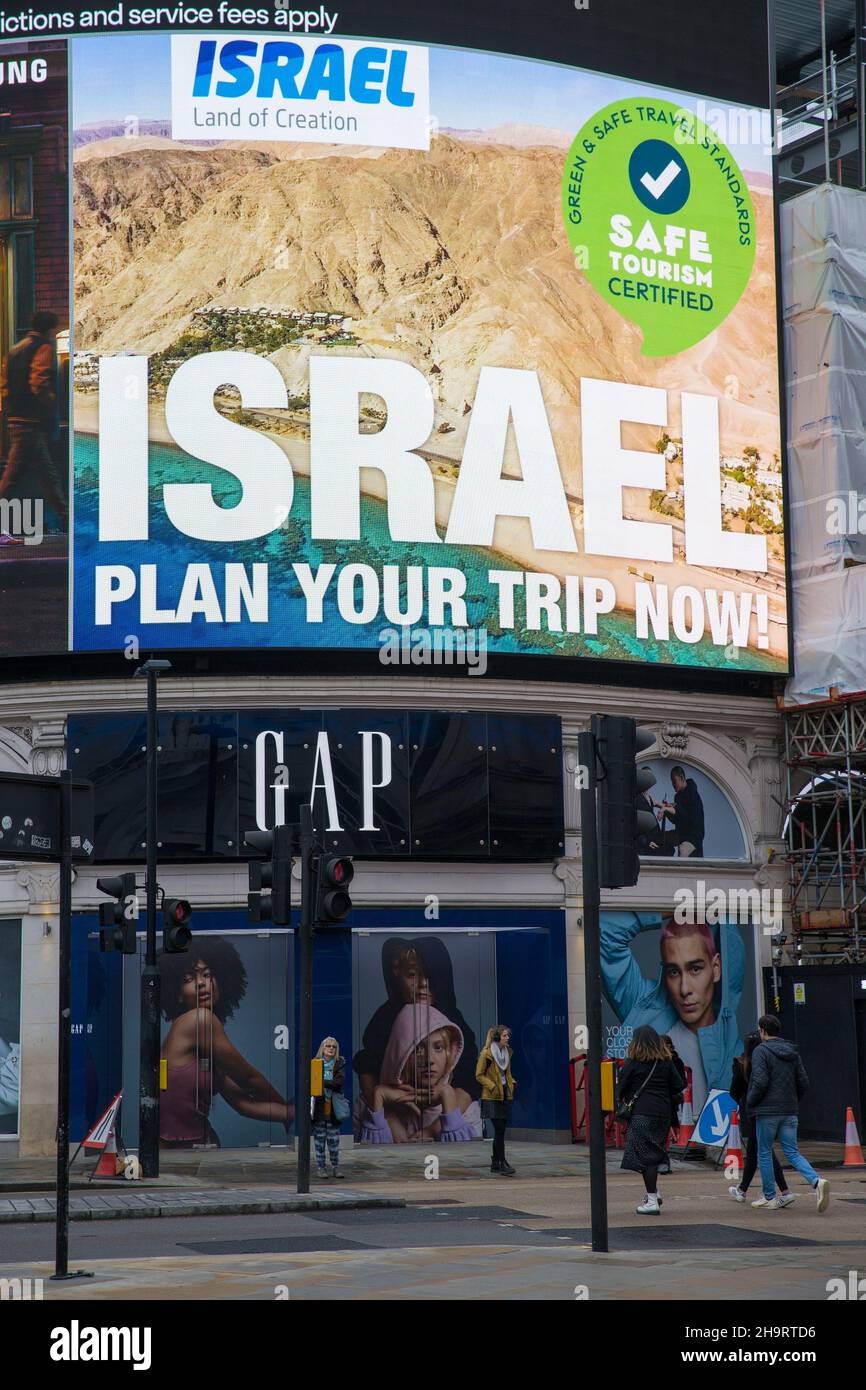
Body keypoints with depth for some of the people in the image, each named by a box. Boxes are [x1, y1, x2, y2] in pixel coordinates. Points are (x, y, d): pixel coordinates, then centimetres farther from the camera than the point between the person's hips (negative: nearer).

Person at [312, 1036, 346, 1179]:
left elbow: (339, 1082, -10)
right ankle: (321, 1167, 9)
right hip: (319, 1106, -1)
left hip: (333, 1107, 1)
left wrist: (323, 1082, -18)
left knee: (334, 1139, 4)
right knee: (319, 1138, 3)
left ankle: (335, 1166, 12)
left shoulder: (340, 1064, 4)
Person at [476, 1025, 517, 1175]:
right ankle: (503, 1164, -13)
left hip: (505, 1095, 7)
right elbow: (479, 1075, -8)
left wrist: (512, 1082, 5)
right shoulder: (486, 1053, -12)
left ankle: (495, 1164, 16)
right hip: (492, 1097, -7)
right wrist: (493, 1086, -18)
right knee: (499, 1130, -12)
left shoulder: (507, 1052, 9)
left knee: (500, 1130, 8)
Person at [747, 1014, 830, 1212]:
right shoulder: (793, 1052, 10)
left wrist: (750, 1101, -4)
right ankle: (817, 1182, -18)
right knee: (792, 1153, 6)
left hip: (768, 1110, -6)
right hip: (790, 1112, 6)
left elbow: (760, 1082, -19)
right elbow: (803, 1082, 9)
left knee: (764, 1153, 8)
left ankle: (770, 1197, 13)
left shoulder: (760, 1051, -9)